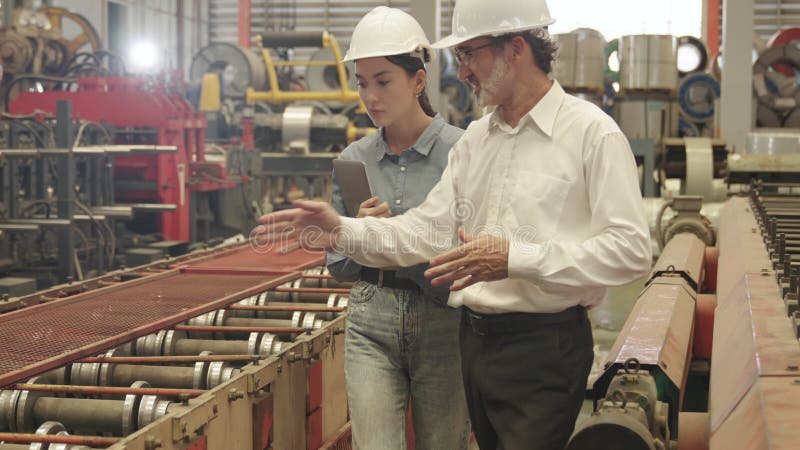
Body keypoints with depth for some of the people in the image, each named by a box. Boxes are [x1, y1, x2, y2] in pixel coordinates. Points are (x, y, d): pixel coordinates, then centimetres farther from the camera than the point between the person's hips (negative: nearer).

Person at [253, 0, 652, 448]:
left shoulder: (593, 133, -10)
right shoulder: (475, 139, 12)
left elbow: (630, 250, -17)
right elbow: (428, 230, 7)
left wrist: (516, 259, -23)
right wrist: (342, 231, -7)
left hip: (543, 348, -7)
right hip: (476, 340, 7)